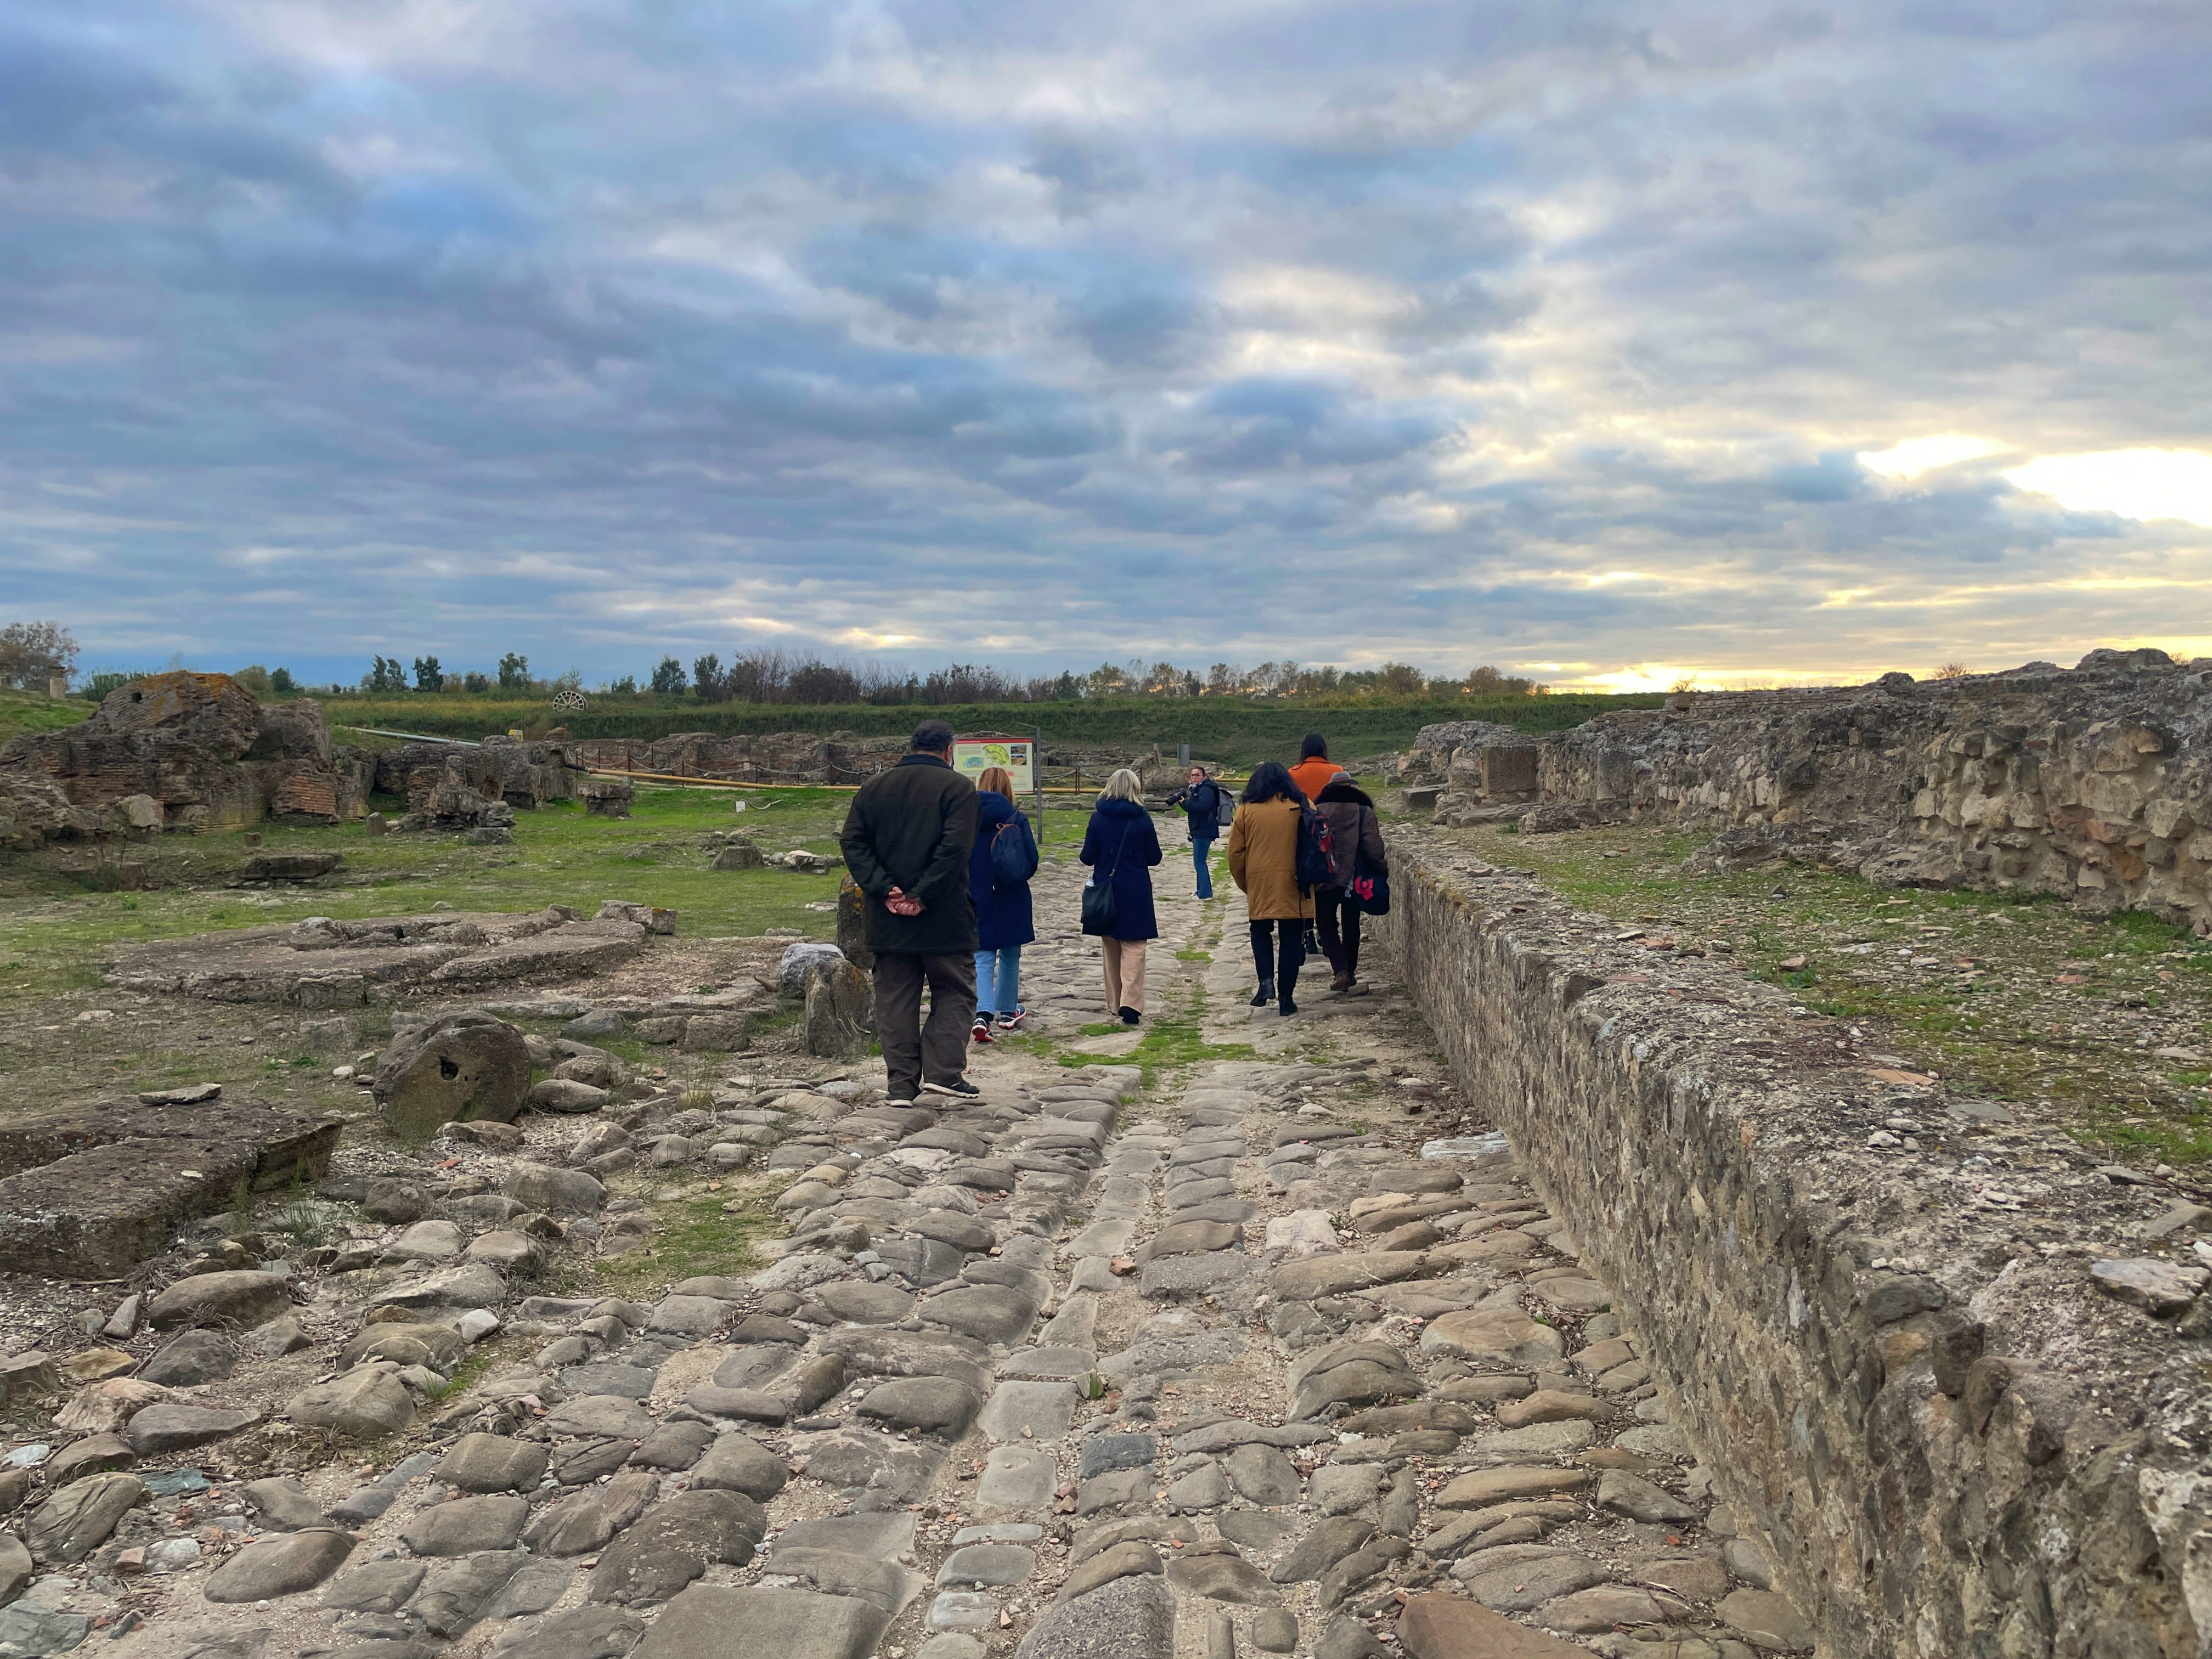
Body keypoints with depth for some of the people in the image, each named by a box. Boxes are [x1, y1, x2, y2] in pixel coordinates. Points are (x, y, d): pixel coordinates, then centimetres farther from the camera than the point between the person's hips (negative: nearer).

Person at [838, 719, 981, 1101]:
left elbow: (852, 842, 1)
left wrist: (884, 890, -6)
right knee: (954, 992, 10)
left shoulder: (873, 787, 10)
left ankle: (903, 1084, 10)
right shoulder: (957, 787, -5)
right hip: (943, 917, -4)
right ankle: (943, 1071, 1)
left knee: (895, 998, 9)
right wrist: (922, 896, -16)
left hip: (887, 918, 4)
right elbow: (955, 848, -18)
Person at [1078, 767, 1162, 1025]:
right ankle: (1130, 1003, -15)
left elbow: (1088, 857, -4)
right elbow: (1154, 858, -1)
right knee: (1133, 947, 0)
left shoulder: (1098, 818, -5)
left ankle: (1115, 1003, 21)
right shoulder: (1142, 818, -7)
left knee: (1110, 946, 15)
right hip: (1135, 893, -2)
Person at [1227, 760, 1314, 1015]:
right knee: (1291, 941, 8)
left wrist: (1244, 884, 15)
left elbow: (1235, 853, 2)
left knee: (1261, 932, 18)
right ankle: (1286, 997, 9)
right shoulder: (1300, 809, 0)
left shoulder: (1246, 810, 0)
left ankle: (1266, 981, -1)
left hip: (1259, 884, 0)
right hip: (1293, 886, 0)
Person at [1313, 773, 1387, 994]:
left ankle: (1341, 972, -8)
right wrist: (1384, 866, 6)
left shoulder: (1315, 812, 2)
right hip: (1354, 881, 1)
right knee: (1351, 928, 17)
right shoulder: (1364, 812, -3)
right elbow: (1374, 849, -10)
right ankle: (1350, 974, 24)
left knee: (1328, 928, 10)